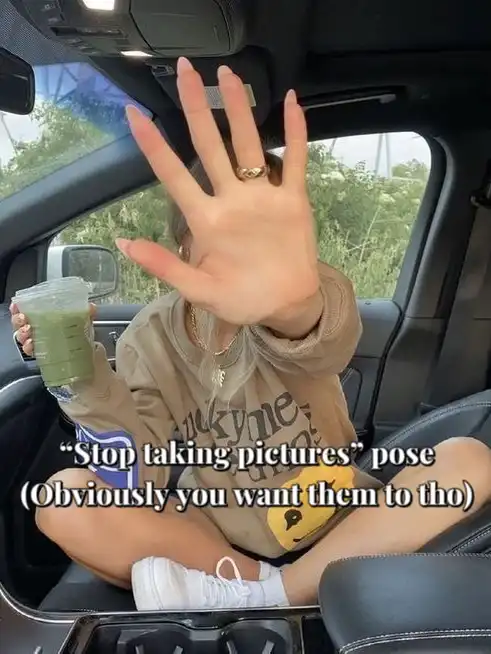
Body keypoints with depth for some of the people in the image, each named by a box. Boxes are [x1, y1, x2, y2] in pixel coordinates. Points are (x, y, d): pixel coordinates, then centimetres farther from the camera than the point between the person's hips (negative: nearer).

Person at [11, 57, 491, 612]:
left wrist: (293, 304, -63)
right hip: (217, 538, 2)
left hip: (334, 527, 0)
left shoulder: (290, 304, -12)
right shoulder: (150, 337, -4)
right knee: (63, 501, -20)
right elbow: (138, 480, -12)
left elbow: (324, 339, -39)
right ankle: (276, 591, -19)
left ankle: (258, 596, -24)